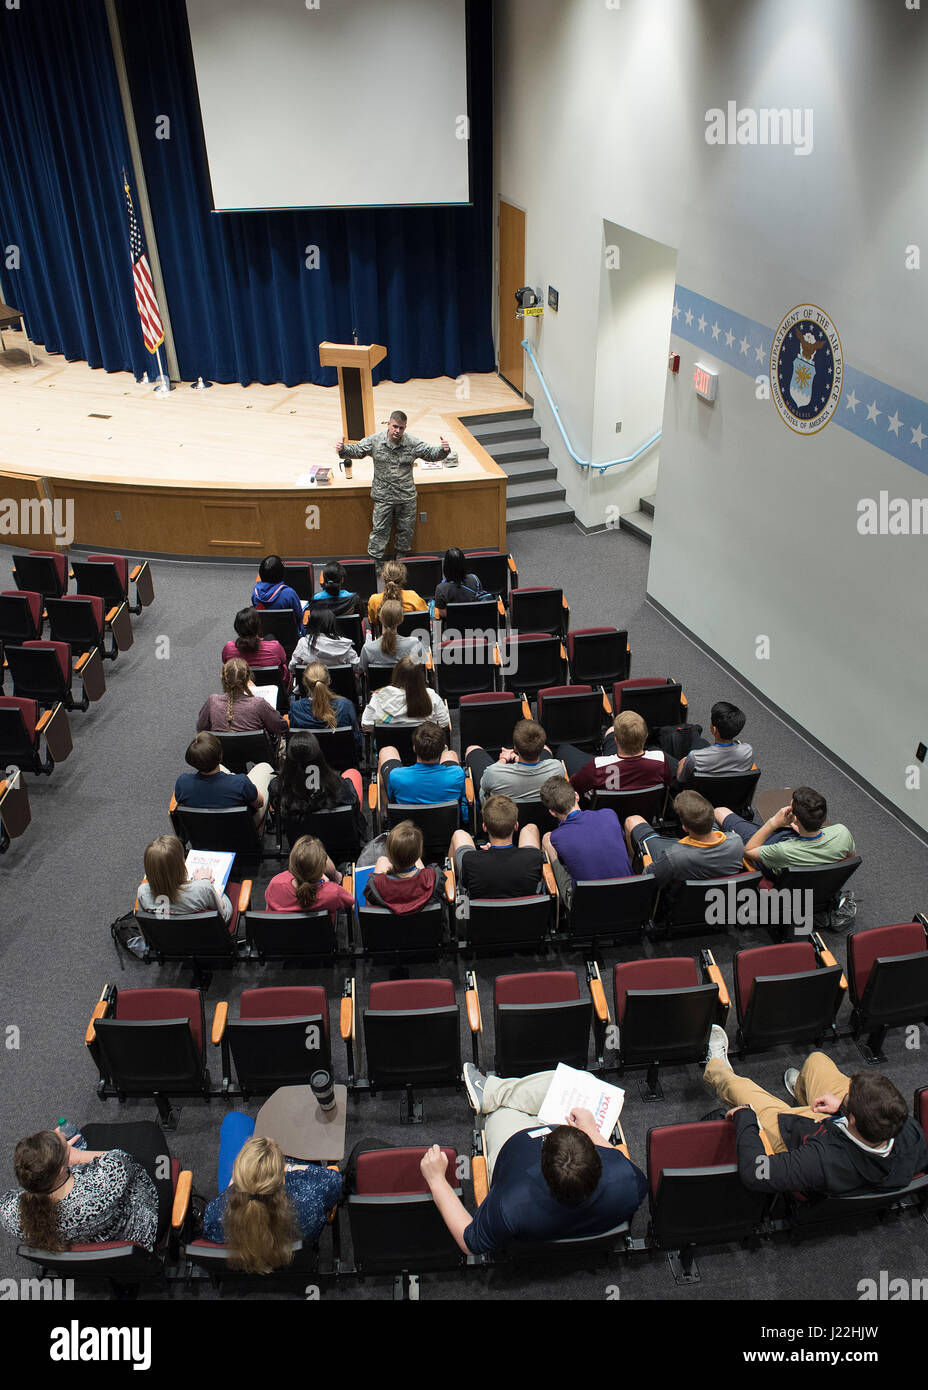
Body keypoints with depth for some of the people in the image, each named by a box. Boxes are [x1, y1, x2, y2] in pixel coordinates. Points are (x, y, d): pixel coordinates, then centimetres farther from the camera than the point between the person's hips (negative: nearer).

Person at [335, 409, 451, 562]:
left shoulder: (413, 443, -6)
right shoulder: (375, 441, -7)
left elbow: (431, 454, 0)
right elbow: (356, 451, -2)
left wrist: (443, 450, -21)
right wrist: (343, 449, -22)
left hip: (406, 497, 2)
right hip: (383, 496, -1)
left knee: (406, 529, 15)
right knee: (379, 529, 3)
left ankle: (402, 556, 37)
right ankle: (375, 559, 16)